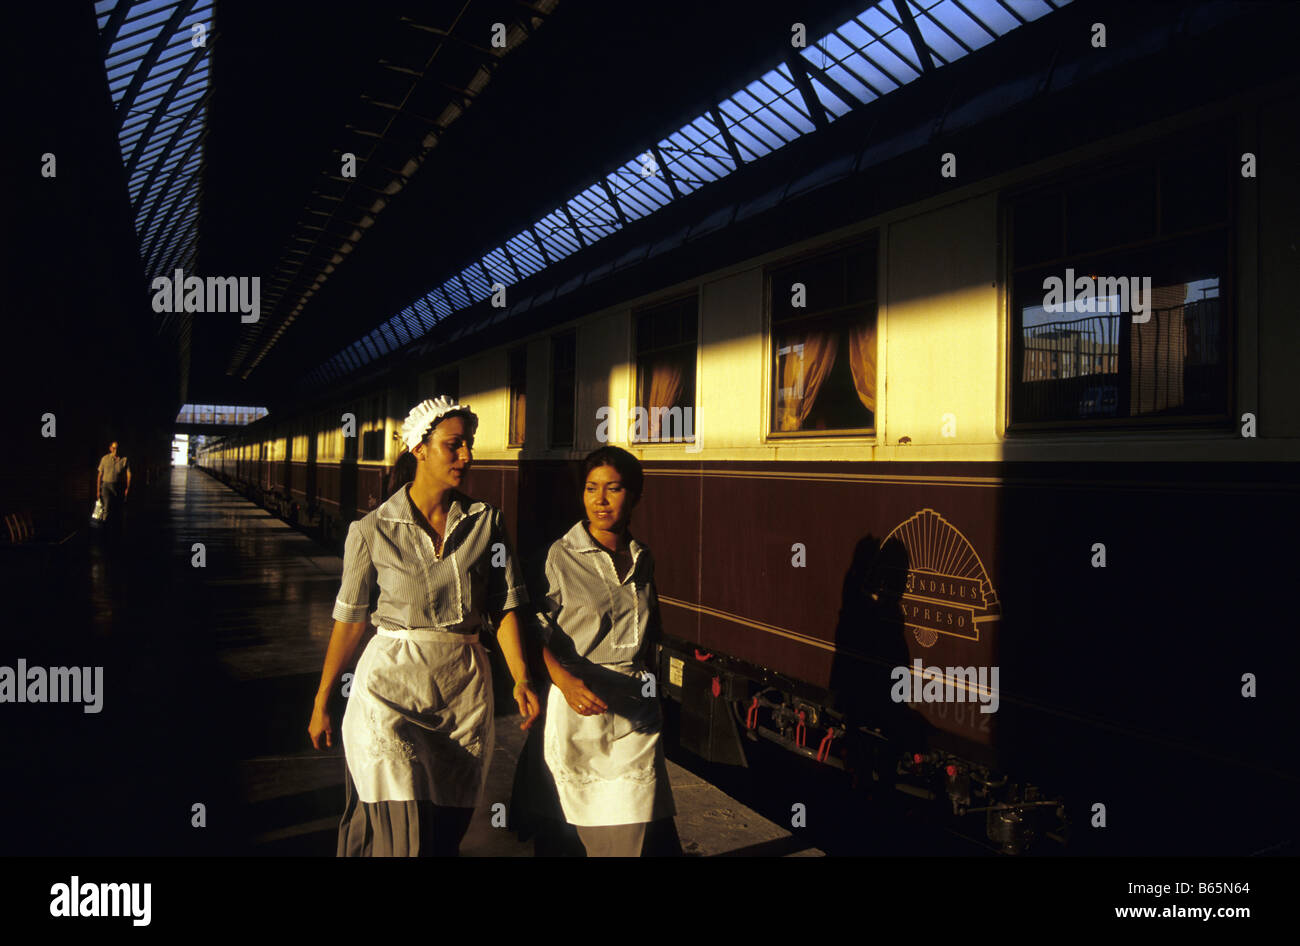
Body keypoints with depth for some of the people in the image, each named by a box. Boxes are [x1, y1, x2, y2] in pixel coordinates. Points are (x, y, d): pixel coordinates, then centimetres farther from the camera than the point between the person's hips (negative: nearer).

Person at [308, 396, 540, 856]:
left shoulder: (486, 522, 3)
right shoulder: (372, 530, -3)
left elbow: (504, 606, 1)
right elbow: (349, 619, 4)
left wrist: (521, 679, -13)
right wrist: (321, 703, 9)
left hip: (464, 690, 3)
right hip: (391, 686, -2)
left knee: (447, 834, 11)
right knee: (402, 839, -9)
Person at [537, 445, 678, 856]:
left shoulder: (642, 559, 9)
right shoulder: (560, 557, -7)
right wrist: (565, 680, -27)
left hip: (637, 710, 4)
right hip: (579, 704, -4)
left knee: (636, 834, 3)